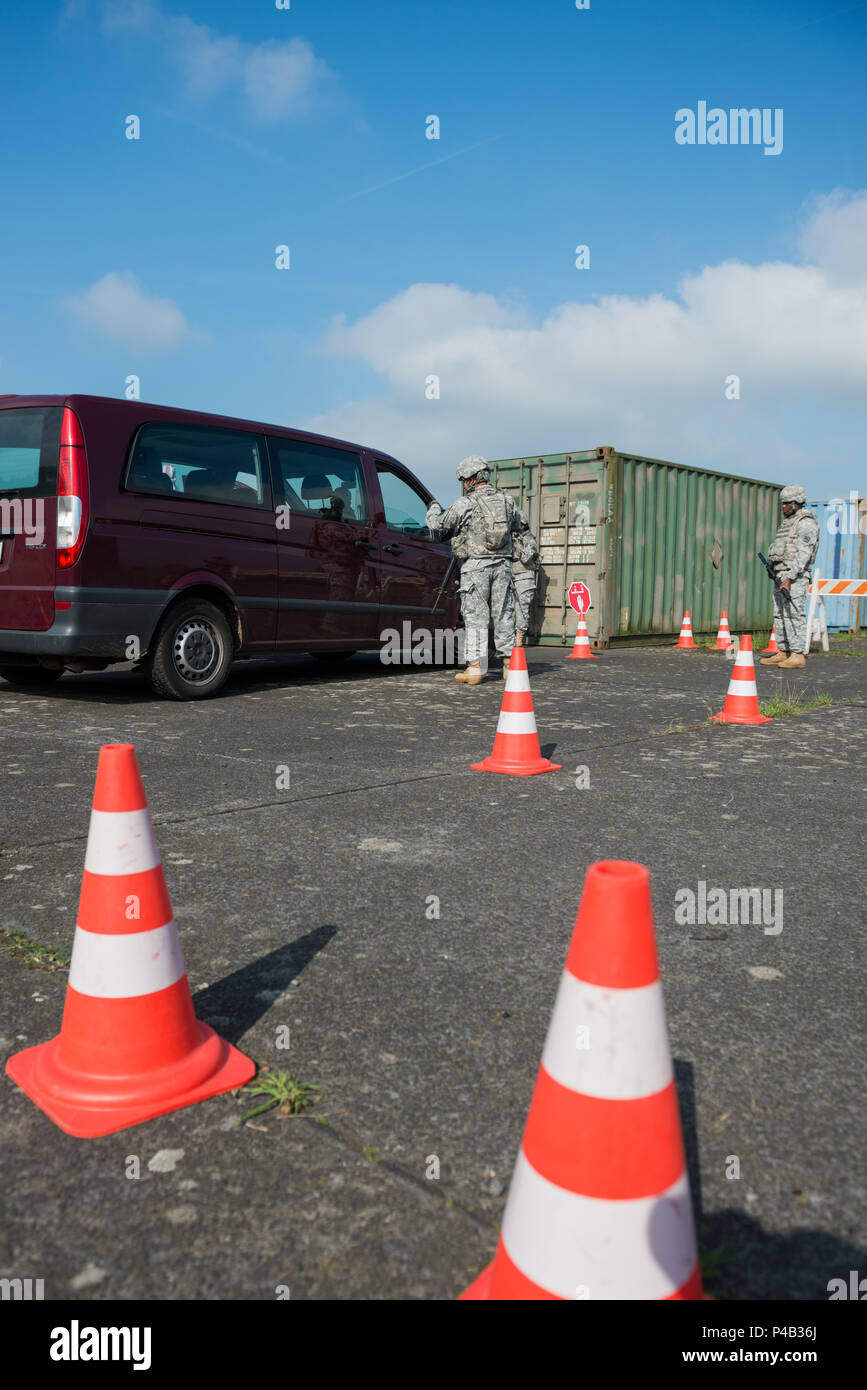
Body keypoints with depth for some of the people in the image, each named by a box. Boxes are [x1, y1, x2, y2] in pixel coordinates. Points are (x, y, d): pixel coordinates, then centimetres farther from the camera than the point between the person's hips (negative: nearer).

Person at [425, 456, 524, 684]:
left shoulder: (465, 504, -8)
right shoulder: (507, 500, 8)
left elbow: (437, 524, 1)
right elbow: (518, 526, 22)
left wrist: (434, 508, 21)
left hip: (475, 566, -4)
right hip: (502, 564, 4)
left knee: (475, 616, -1)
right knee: (504, 615, 10)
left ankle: (475, 668, -3)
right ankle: (510, 664, 13)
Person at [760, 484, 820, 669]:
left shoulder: (806, 523, -10)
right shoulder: (787, 522, 20)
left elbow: (803, 554, -18)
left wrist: (789, 578, -24)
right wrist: (773, 568, 15)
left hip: (795, 577, -10)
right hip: (781, 575, 10)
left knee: (794, 614, -12)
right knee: (779, 614, 9)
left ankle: (798, 656, -12)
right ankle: (783, 653, 14)